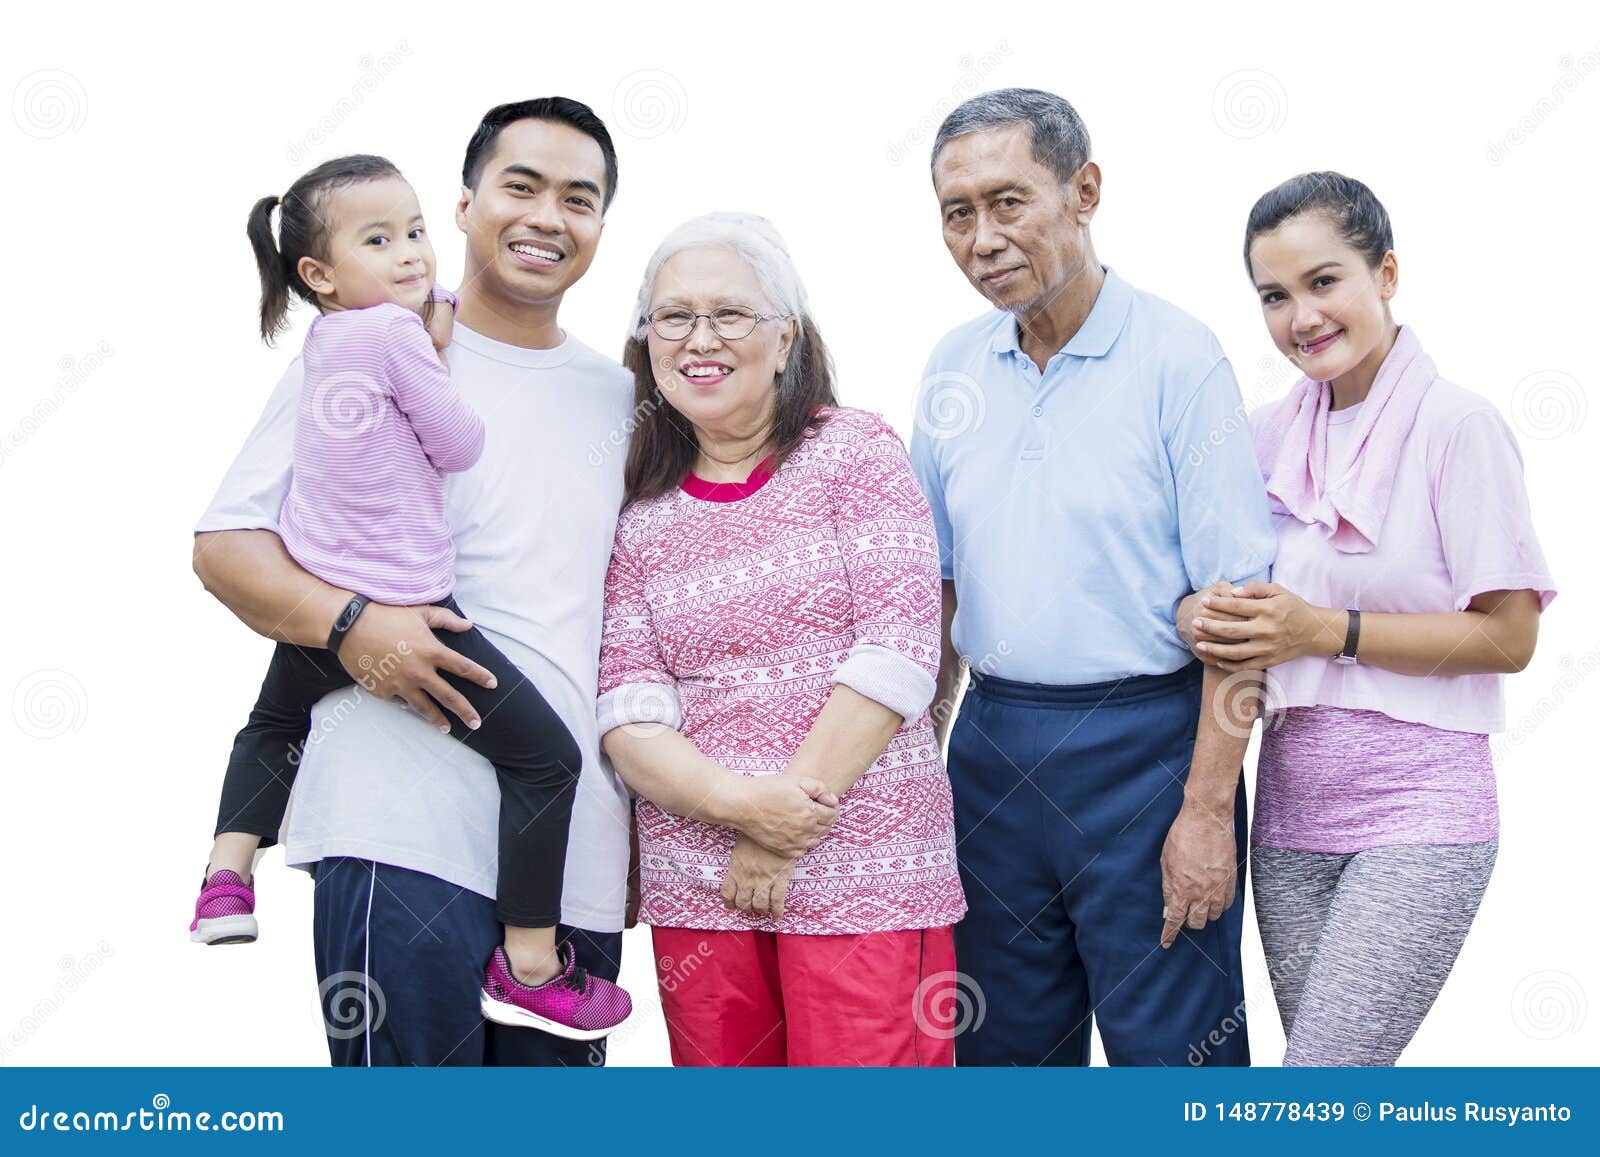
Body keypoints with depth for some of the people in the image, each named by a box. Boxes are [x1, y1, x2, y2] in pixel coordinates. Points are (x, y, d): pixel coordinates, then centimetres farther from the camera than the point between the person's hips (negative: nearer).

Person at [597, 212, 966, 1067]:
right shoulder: (637, 512, 9)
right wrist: (737, 802, -17)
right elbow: (626, 707, 1)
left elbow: (899, 651, -8)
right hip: (696, 882, 3)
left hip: (866, 873, -3)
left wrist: (793, 813, -11)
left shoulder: (854, 452, 1)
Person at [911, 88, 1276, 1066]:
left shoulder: (1178, 356, -10)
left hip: (1143, 746, -5)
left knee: (1171, 1049, 3)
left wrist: (1208, 807, -16)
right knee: (1007, 1047, 16)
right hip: (991, 744, 5)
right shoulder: (952, 368, 7)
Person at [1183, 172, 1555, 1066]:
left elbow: (1509, 636, -10)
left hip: (1419, 805, -6)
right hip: (1294, 802, 6)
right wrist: (1211, 623, -3)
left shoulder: (1456, 424, -8)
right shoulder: (1271, 436, 8)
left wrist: (1327, 631, -16)